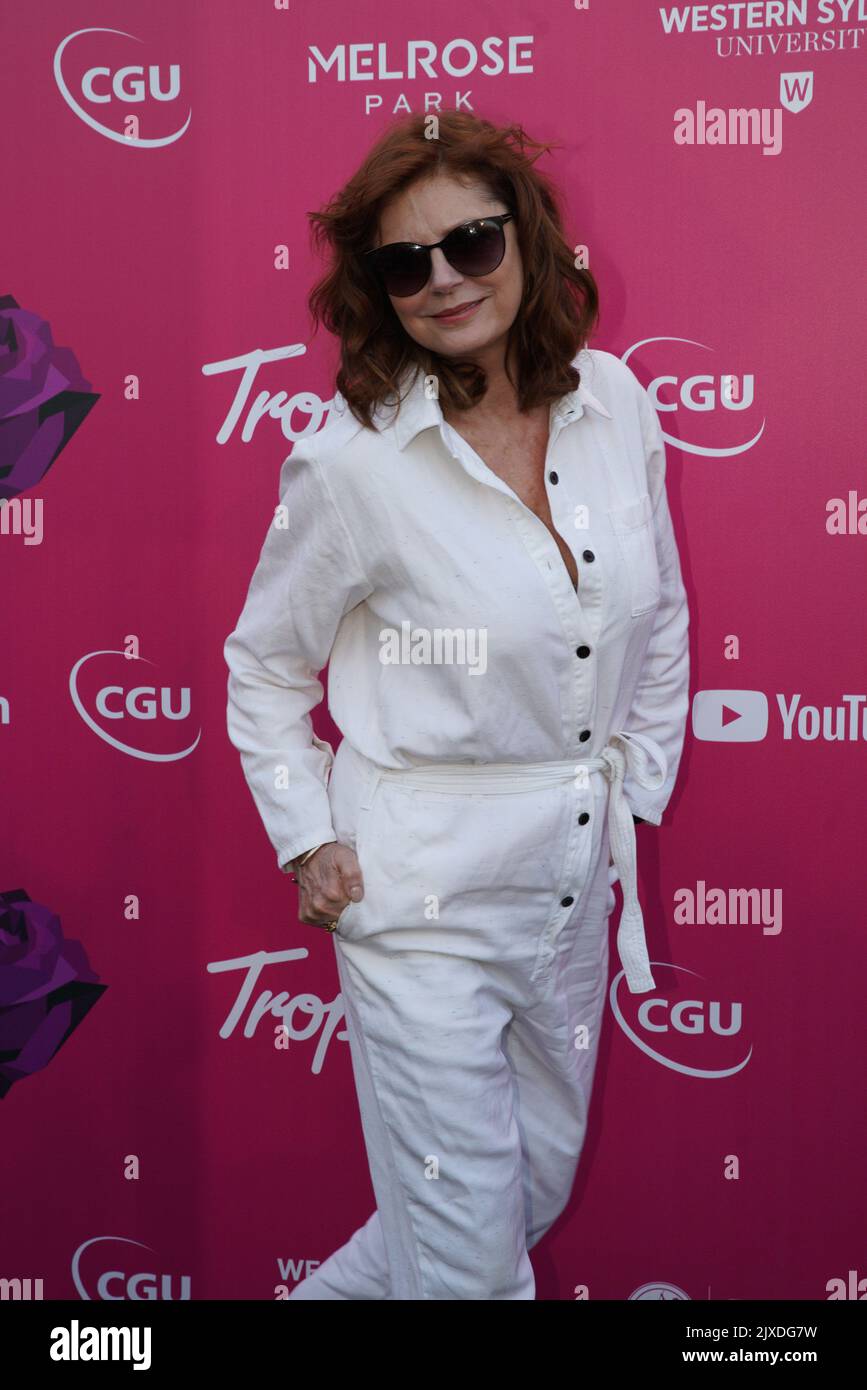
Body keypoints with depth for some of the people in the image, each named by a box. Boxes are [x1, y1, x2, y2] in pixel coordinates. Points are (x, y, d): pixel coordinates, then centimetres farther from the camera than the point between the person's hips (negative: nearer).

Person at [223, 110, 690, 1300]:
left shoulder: (614, 400, -2)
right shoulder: (352, 460, -15)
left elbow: (660, 612, 11)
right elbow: (263, 667, -1)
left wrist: (641, 783, 10)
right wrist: (308, 843, -6)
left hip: (579, 872, 6)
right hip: (429, 895, -5)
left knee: (538, 1190, 22)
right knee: (470, 1260, 3)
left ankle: (341, 1287, 45)